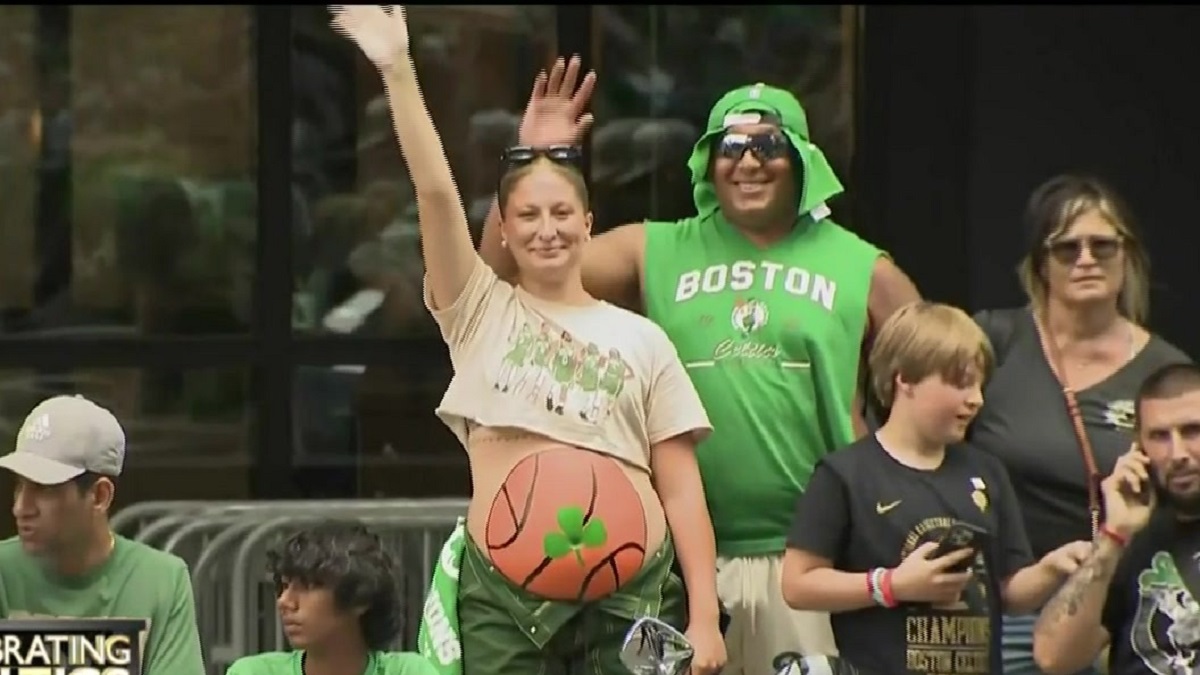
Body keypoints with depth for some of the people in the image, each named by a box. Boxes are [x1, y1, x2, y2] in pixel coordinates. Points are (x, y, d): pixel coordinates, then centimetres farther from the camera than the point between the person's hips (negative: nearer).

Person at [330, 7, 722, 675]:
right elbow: (437, 192, -2)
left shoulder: (641, 339, 11)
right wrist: (398, 69, -11)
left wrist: (704, 617, 0)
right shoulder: (480, 314, 10)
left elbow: (681, 486, 8)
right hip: (505, 595, -1)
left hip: (631, 593, 1)